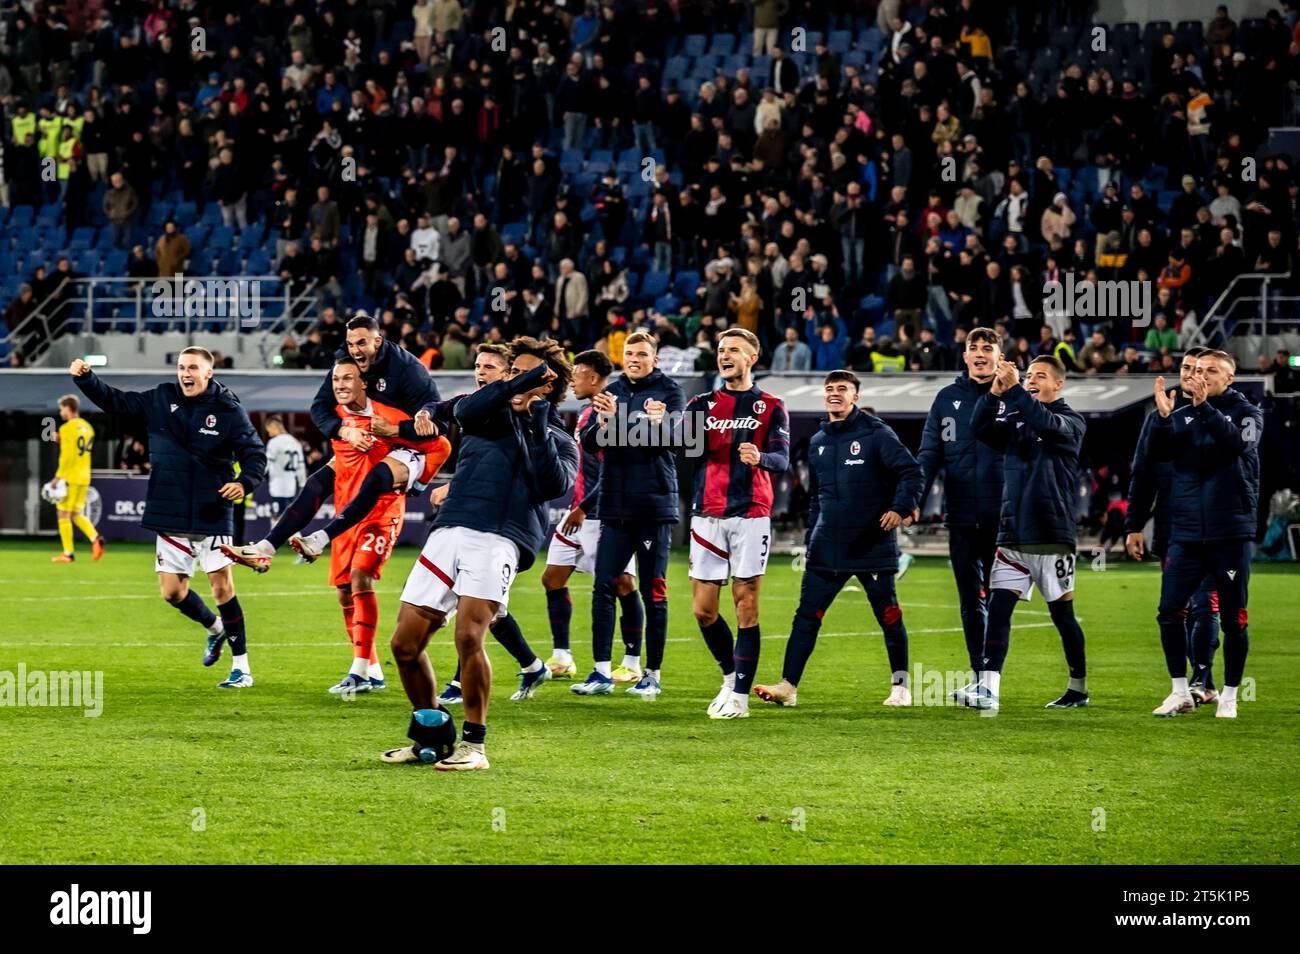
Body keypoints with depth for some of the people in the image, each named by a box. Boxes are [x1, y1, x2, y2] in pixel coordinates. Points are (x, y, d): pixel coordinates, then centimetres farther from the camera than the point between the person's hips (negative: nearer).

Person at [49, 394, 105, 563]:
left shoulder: (67, 428, -11)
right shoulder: (87, 427, 13)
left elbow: (67, 456, -17)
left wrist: (58, 476, -14)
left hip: (70, 477, -8)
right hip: (84, 478, 8)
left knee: (63, 514, 1)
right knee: (77, 514, 14)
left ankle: (68, 553, 1)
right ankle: (95, 539, -8)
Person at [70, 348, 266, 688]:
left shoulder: (229, 411, -6)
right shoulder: (162, 400, 4)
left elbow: (255, 453, -5)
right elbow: (116, 402, 8)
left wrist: (245, 482, -24)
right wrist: (85, 379, -7)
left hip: (212, 515, -4)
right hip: (170, 516, 4)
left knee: (222, 586, -6)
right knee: (172, 591, 5)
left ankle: (241, 667, 2)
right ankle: (215, 628, 35)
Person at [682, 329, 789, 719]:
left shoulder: (770, 407, 5)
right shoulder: (702, 404, 12)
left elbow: (782, 459, -7)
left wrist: (760, 458, -29)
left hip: (750, 515, -3)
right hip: (707, 515, 3)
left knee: (746, 604, -5)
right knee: (703, 610, 2)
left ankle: (740, 695, -3)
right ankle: (731, 675, 23)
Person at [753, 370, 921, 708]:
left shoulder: (876, 433, -3)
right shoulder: (817, 442, 15)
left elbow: (911, 470, -8)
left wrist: (901, 508, -22)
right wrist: (810, 541, 20)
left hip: (873, 544, -5)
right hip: (827, 549, 5)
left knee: (889, 616, 4)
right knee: (806, 615, -3)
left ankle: (900, 686, 16)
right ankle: (788, 686, -4)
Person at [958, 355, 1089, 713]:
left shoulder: (1071, 421, -1)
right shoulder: (1015, 420, 13)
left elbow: (1046, 423, -22)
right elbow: (980, 428, -3)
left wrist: (1014, 389, -30)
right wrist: (995, 393, -18)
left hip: (1052, 536, -4)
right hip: (1012, 535, 4)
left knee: (1062, 614, 5)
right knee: (998, 608, -7)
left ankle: (1079, 689, 19)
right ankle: (988, 690, -14)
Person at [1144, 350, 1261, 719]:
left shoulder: (1247, 413, 2)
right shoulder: (1182, 414, 9)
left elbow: (1238, 442, -19)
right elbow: (1161, 452, -4)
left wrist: (1204, 408, -28)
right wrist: (1163, 418, -21)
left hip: (1231, 535, -3)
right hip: (1186, 533, 3)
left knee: (1233, 620, 2)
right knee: (1169, 612, -2)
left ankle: (1229, 697, 14)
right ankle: (1180, 692, 10)